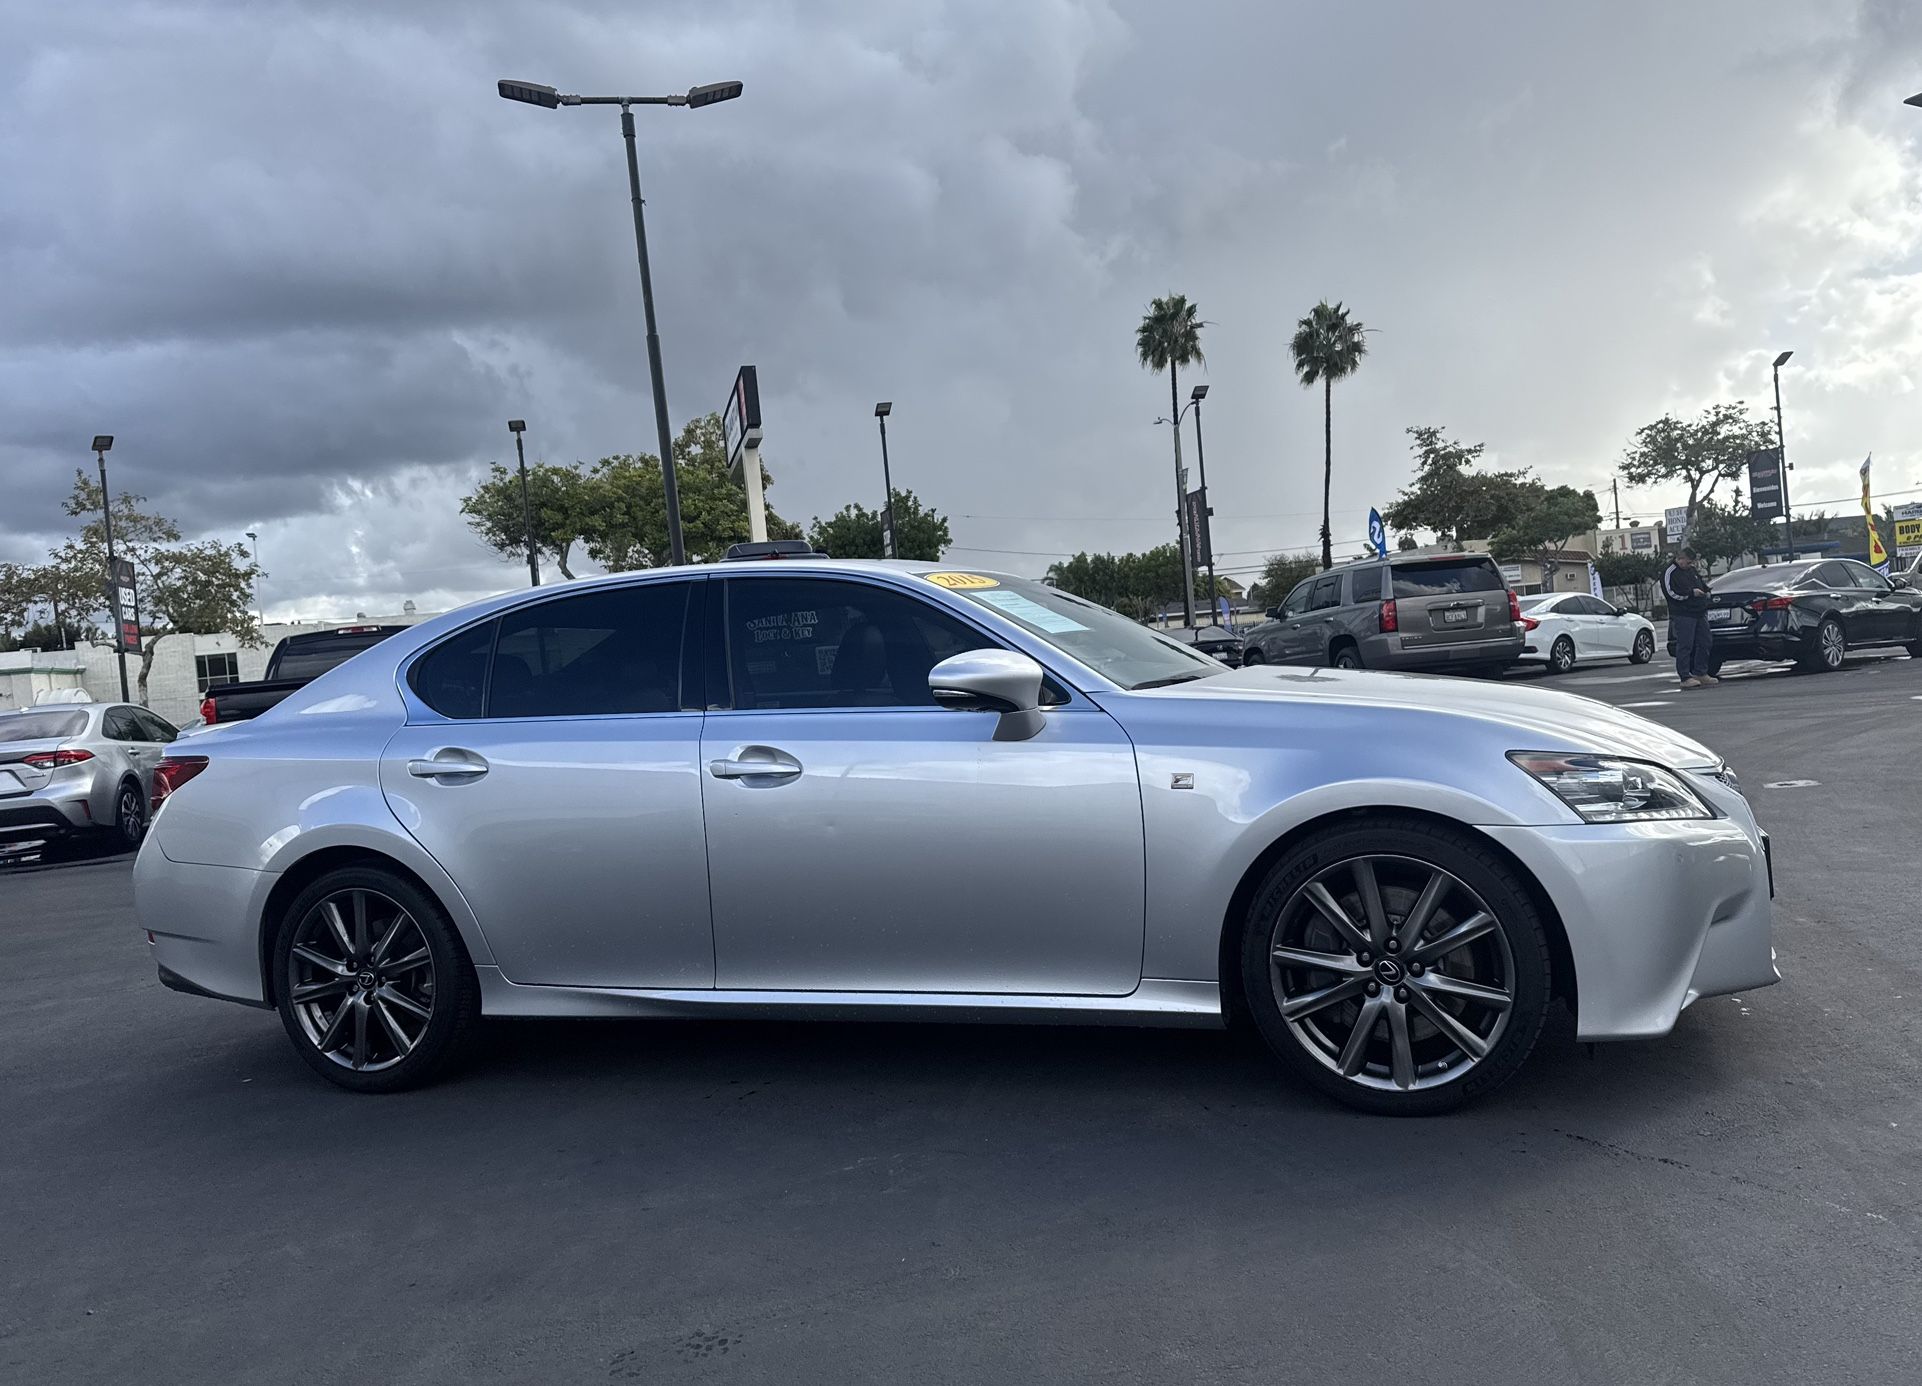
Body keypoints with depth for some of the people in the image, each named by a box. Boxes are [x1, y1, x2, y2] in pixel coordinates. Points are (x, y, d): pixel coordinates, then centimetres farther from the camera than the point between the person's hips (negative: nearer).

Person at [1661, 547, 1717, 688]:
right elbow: (1671, 592, -17)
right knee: (1685, 646, -8)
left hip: (1700, 613, 9)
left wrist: (1705, 590, 11)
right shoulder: (1670, 573, -8)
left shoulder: (1691, 570, 18)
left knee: (1705, 643, 10)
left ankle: (1701, 673, 20)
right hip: (1683, 616, -9)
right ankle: (1685, 678, -6)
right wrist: (1691, 593, -15)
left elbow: (1701, 583, 32)